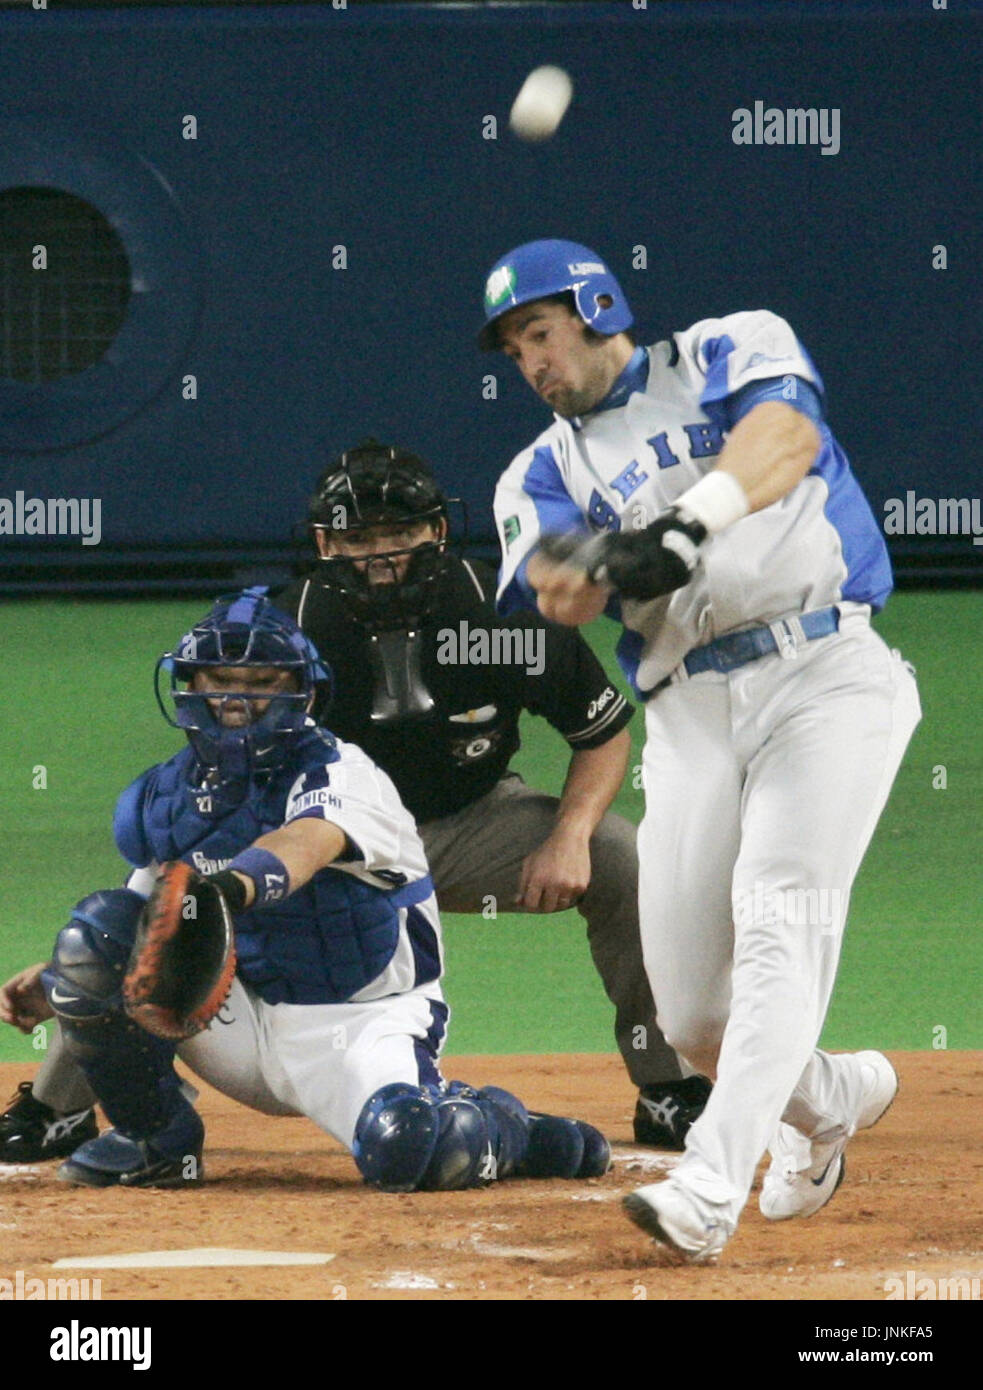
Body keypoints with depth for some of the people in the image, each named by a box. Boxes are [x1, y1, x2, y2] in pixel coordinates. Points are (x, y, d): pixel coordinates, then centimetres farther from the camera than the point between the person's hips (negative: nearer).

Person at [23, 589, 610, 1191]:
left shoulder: (341, 774, -15)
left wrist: (234, 885, -61)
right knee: (100, 926, -17)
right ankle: (153, 1135, 1)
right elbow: (150, 915, 14)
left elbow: (307, 841, -38)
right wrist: (43, 982, -4)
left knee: (406, 1149, -35)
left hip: (358, 1025, -5)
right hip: (241, 1023, 5)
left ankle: (503, 1129, 4)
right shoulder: (166, 797, 5)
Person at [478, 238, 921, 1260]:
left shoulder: (733, 351, 9)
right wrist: (575, 575, -28)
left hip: (824, 672, -5)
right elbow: (555, 586, -3)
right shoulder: (546, 472, 18)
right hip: (692, 713, 5)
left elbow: (784, 437, -14)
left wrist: (685, 526, -29)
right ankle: (832, 1098, 31)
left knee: (779, 921, -22)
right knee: (690, 1015, 0)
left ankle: (709, 1189, -30)